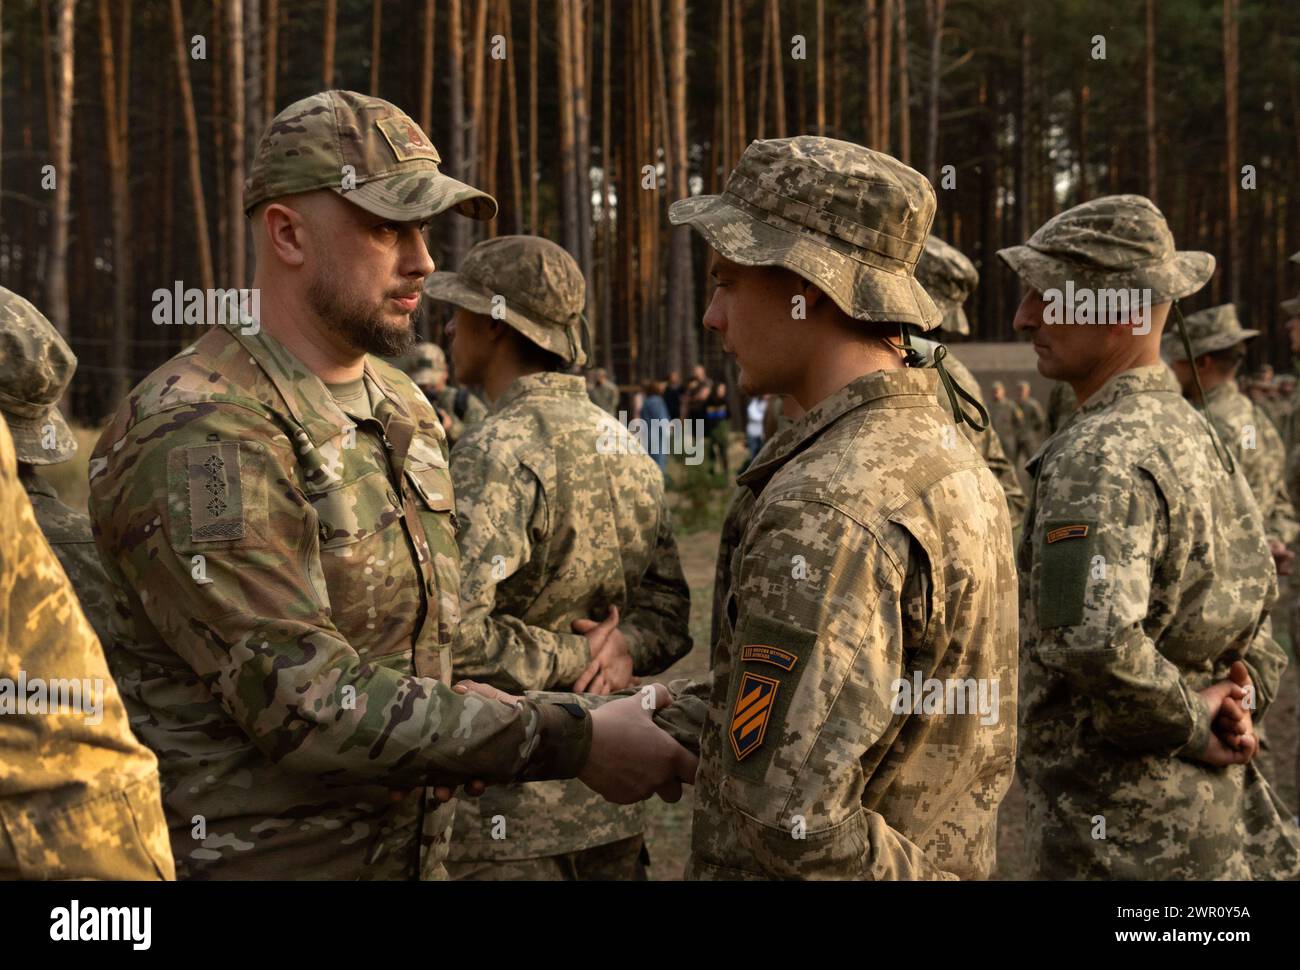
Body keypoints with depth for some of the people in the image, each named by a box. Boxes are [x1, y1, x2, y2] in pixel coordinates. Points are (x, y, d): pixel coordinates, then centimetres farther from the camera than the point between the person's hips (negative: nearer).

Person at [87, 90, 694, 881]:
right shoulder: (198, 436, -19)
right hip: (249, 856, -8)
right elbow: (305, 703, -25)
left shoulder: (406, 409, 9)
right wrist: (572, 744, -25)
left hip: (409, 851, 8)